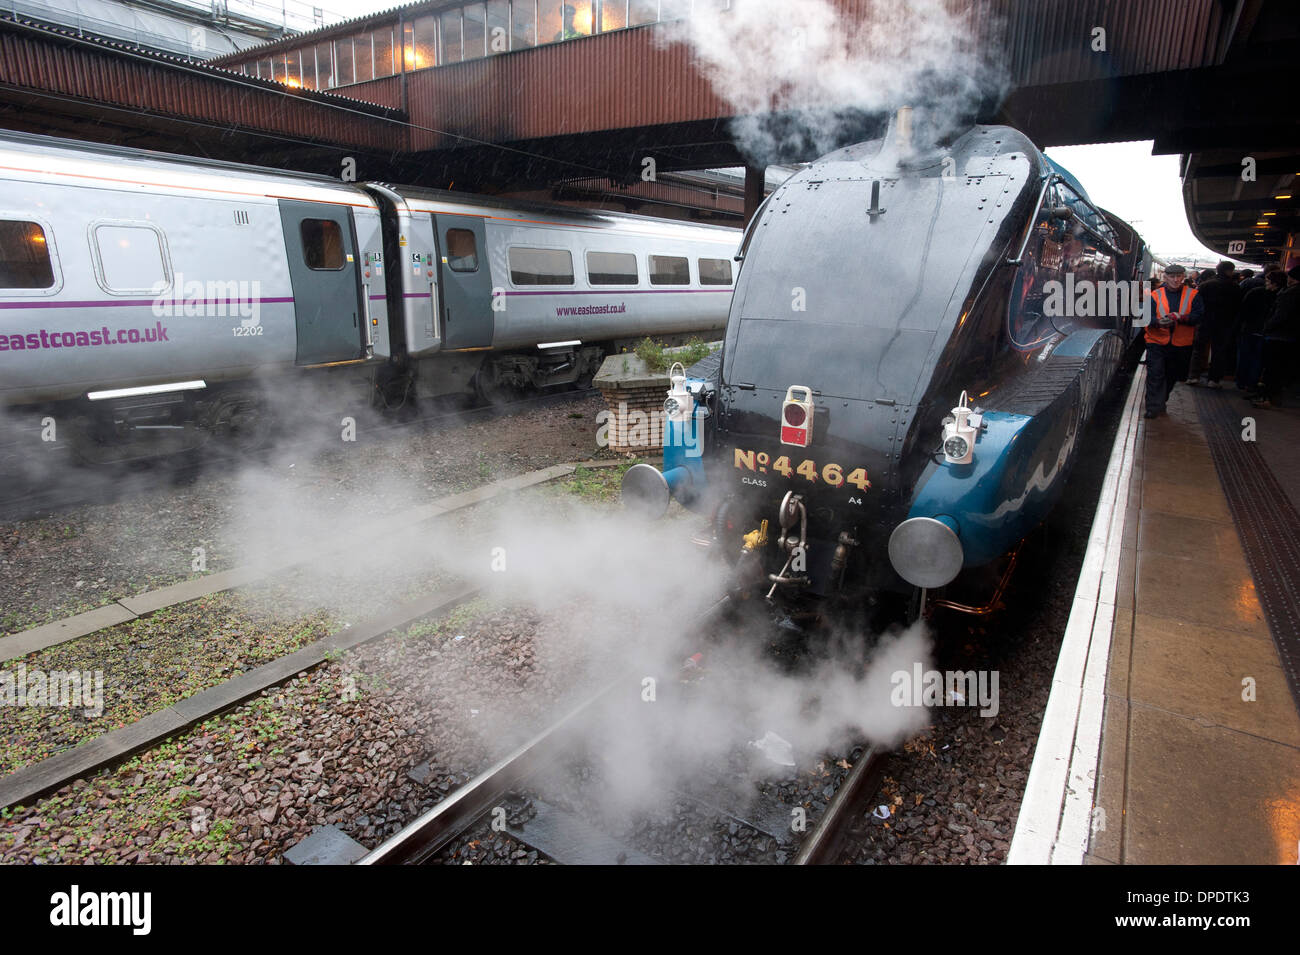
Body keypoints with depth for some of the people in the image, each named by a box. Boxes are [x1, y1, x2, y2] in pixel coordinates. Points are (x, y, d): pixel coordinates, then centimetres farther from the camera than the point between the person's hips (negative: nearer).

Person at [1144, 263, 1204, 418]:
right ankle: (1153, 407, -5)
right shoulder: (1155, 295, 1)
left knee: (1172, 376, 13)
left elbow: (1199, 316, -4)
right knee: (1155, 375, -8)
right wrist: (1159, 322, -29)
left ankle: (1161, 401, 31)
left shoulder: (1192, 295, 4)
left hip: (1181, 345, 2)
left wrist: (1182, 317, -23)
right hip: (1157, 342, -2)